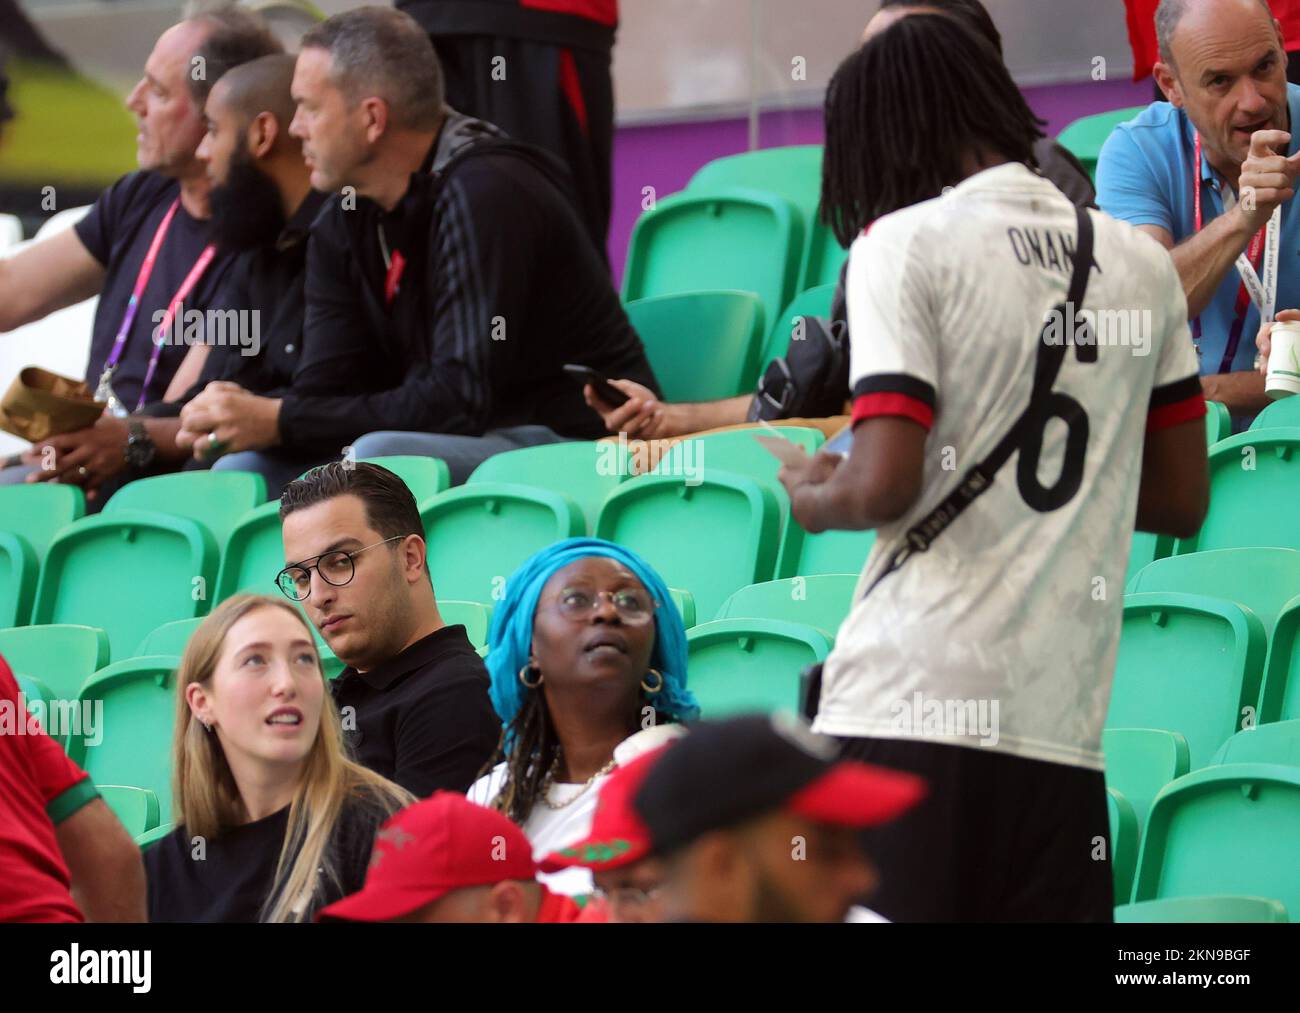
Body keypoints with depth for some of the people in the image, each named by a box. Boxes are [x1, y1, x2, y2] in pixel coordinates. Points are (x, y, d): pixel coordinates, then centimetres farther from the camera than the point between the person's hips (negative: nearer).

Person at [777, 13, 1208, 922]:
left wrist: (814, 497, 9)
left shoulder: (907, 244, -3)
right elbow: (1180, 501, 19)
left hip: (906, 709, -4)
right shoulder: (1141, 265, 12)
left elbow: (882, 485, -11)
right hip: (1062, 717, 4)